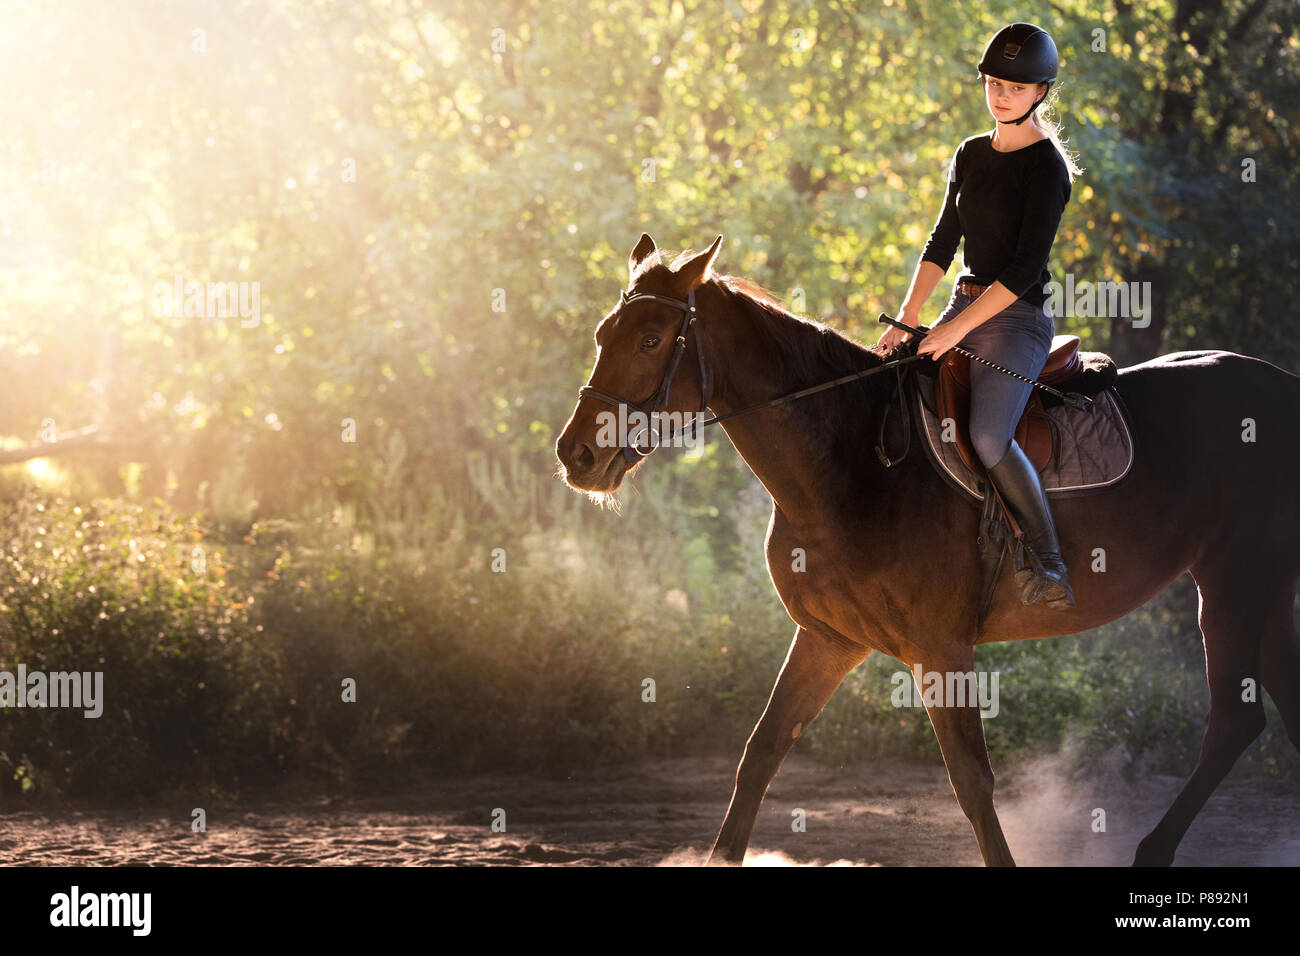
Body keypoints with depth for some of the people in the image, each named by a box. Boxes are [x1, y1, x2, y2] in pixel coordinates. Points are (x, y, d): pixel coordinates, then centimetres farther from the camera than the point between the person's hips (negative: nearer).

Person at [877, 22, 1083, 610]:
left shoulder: (1045, 166, -11)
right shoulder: (971, 156, 12)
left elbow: (1025, 267, -16)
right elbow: (943, 243, 15)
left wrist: (957, 329, -18)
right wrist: (907, 319, 3)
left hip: (1017, 318, -8)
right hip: (963, 310, 8)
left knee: (988, 437, -29)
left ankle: (1049, 564, -20)